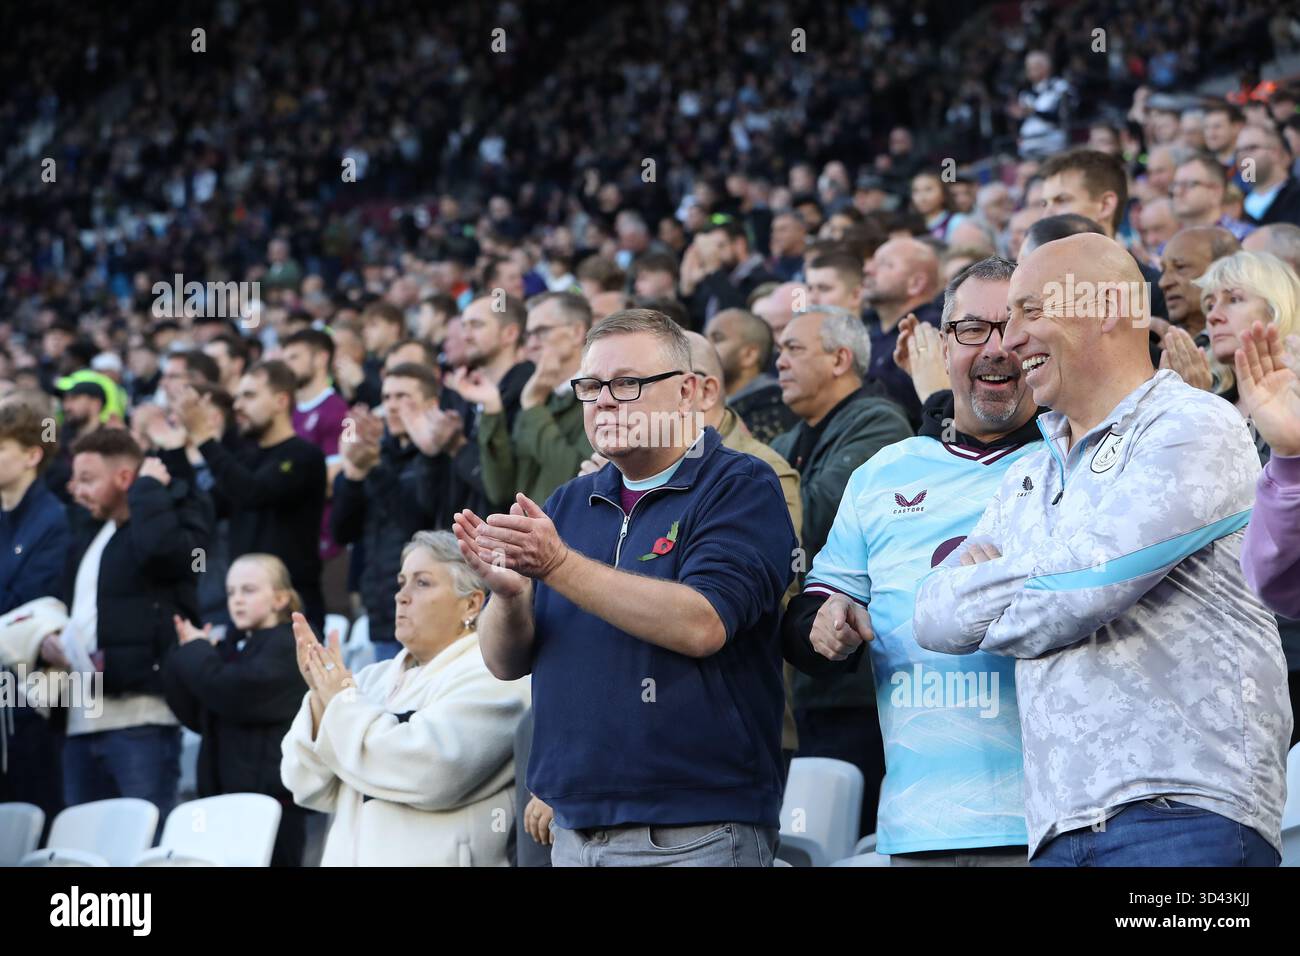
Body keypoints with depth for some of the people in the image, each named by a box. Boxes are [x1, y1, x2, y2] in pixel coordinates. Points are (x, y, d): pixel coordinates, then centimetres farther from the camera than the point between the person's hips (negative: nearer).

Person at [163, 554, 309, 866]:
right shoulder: (230, 646, 19)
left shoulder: (289, 645, -6)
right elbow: (198, 717, 16)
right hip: (225, 792, 8)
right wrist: (191, 655, 4)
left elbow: (234, 692, -21)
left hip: (272, 792, -8)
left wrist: (194, 653, -4)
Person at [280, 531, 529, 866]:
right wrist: (321, 699, -5)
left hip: (431, 859, -5)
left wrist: (344, 701, -8)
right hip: (347, 857, 5)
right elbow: (314, 789, 9)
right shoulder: (378, 678, 15)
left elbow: (427, 771, -18)